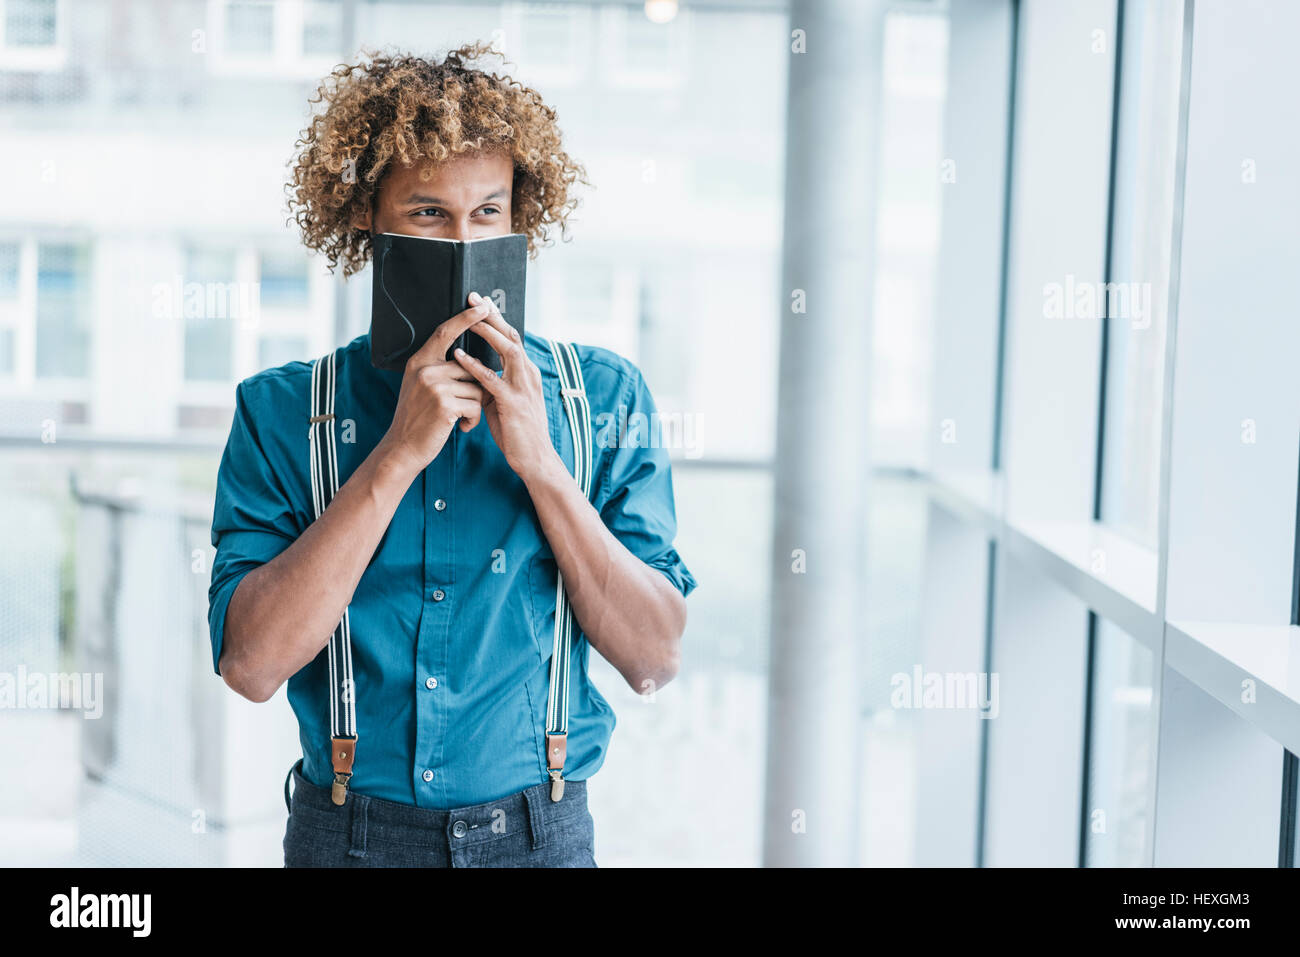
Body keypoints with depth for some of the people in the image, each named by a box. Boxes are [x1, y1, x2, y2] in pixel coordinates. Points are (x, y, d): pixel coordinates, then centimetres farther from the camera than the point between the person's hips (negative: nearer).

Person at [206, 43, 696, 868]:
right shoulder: (283, 412, -4)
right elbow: (252, 665, -16)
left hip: (541, 831, 1)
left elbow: (656, 659, -8)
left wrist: (540, 462, -17)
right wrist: (398, 454, -19)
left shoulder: (601, 397, -2)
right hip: (348, 833, -1)